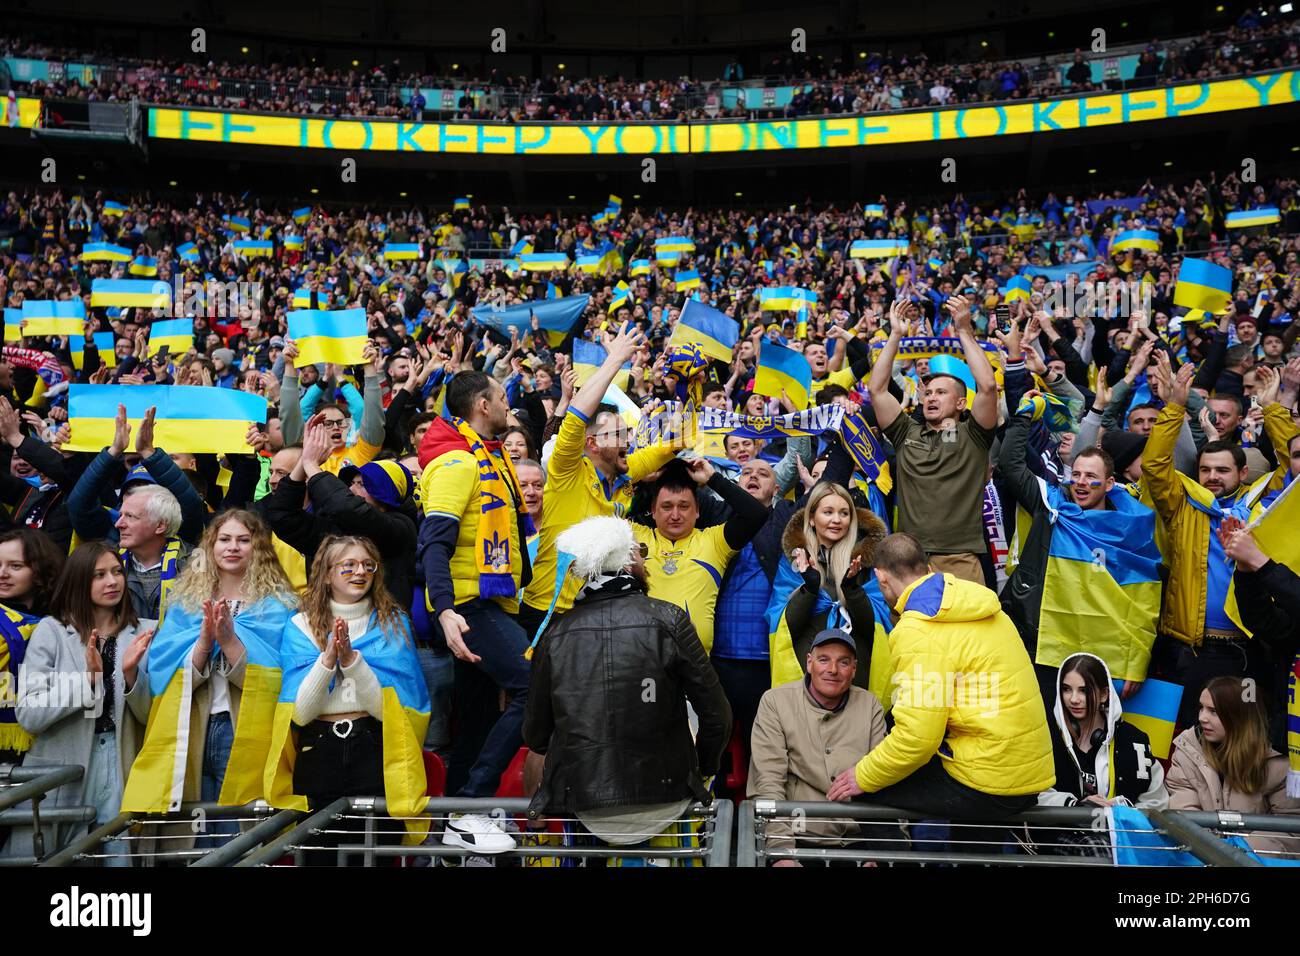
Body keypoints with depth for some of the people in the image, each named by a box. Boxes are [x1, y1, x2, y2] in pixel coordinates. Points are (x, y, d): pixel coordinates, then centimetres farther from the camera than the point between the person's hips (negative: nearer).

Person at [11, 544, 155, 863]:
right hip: (61, 770, -1)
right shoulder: (51, 631, -3)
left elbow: (150, 716, 1)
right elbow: (28, 717, -10)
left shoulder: (142, 633, 2)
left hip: (121, 768, 1)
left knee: (122, 857, 4)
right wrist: (86, 679, -22)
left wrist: (131, 673, -16)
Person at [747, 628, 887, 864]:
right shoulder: (775, 701, 0)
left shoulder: (870, 706, 8)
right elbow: (768, 781, -7)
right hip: (799, 837, -2)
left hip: (858, 840, 3)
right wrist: (782, 849, -16)